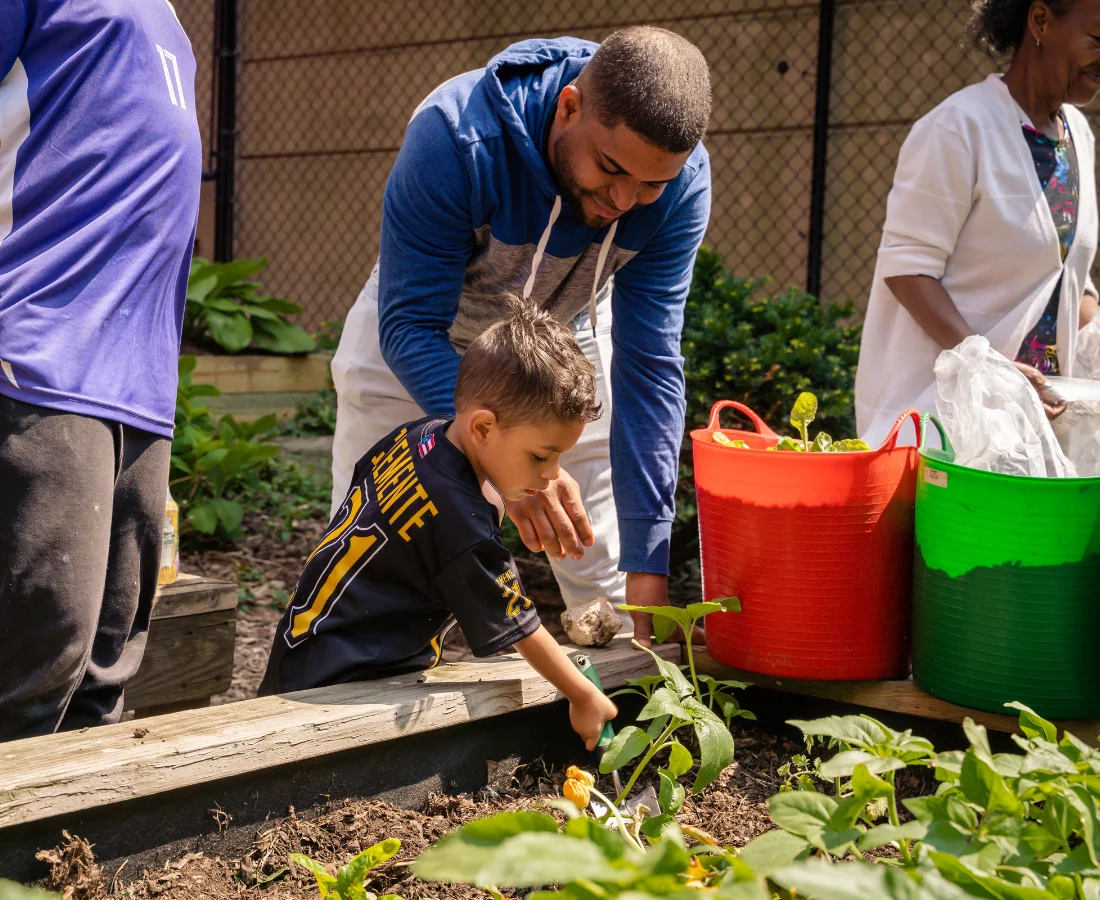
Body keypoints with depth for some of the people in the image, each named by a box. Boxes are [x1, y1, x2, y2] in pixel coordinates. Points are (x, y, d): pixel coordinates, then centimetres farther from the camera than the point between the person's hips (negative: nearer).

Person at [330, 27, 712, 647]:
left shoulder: (681, 180, -27)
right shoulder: (456, 137, -37)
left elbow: (648, 364, -25)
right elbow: (409, 328, -34)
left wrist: (647, 569, -30)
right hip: (422, 341, -2)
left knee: (614, 598, -2)